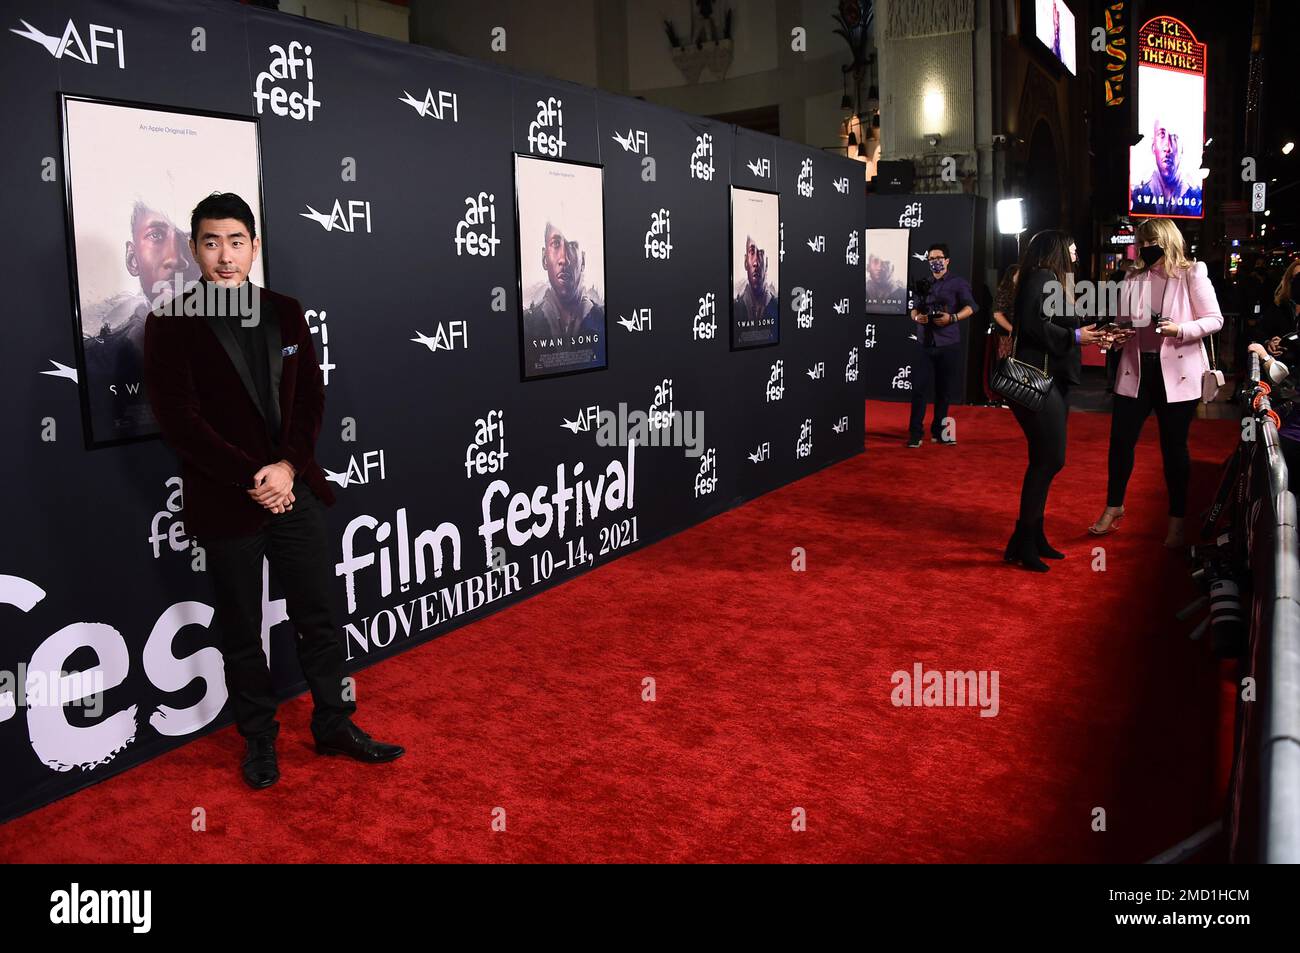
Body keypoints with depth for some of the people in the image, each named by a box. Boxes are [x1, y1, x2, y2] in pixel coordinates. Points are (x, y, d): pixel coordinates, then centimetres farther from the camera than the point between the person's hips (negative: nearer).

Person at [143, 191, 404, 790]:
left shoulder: (285, 313, 7)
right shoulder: (171, 324, -6)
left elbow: (310, 398, 5)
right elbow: (180, 422, -11)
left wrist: (289, 466, -10)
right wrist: (252, 480, -15)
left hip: (295, 490, 3)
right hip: (225, 504, -3)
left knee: (317, 617, 11)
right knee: (241, 633, 11)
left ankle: (335, 725, 26)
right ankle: (259, 740, 28)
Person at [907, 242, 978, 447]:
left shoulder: (958, 282, 3)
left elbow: (969, 307, -6)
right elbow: (914, 308, 17)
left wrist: (952, 318, -23)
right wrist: (917, 317, -6)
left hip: (949, 344, -2)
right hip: (926, 343, 2)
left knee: (944, 390, 4)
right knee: (919, 387, -7)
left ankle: (938, 432, 16)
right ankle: (915, 433, -1)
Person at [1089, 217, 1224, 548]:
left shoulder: (1192, 274, -3)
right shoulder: (1133, 278, 9)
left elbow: (1215, 319, -4)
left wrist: (1180, 330, -20)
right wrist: (1117, 337, -7)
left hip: (1176, 372, -3)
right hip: (1136, 369, 4)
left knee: (1174, 446, 5)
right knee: (1120, 440, 4)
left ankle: (1177, 520, 19)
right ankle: (1114, 507, 24)